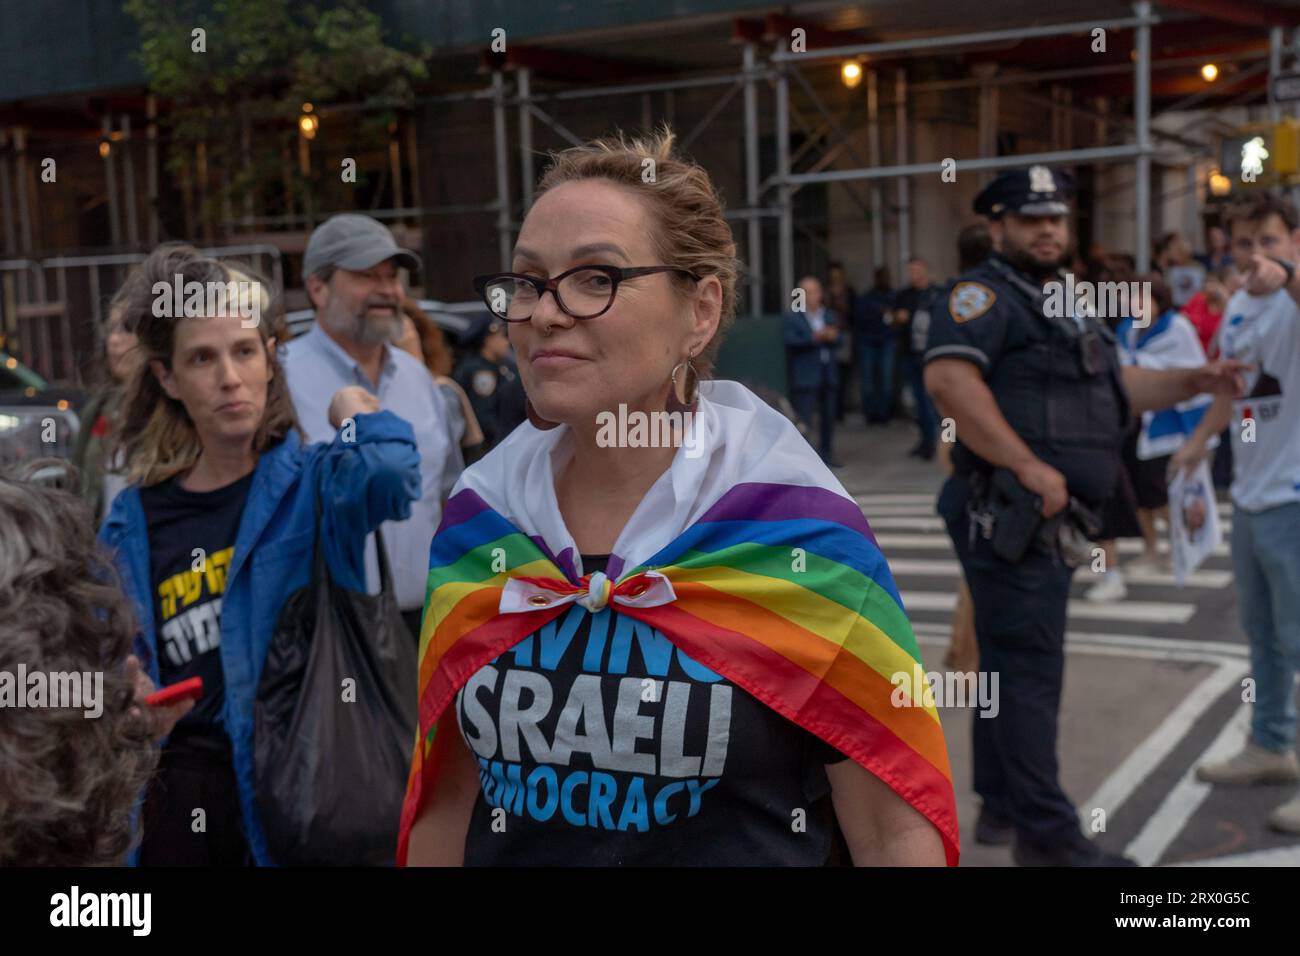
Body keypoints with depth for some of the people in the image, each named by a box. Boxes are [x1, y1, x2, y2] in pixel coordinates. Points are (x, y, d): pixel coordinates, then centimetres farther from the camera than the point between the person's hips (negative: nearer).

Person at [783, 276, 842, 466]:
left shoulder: (830, 316, 14)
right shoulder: (791, 318, -1)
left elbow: (838, 339, 4)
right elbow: (790, 341, -16)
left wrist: (831, 336, -19)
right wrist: (814, 338, -24)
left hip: (829, 374, 5)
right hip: (805, 377, -5)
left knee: (828, 416, 11)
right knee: (803, 418, -10)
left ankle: (825, 452, 22)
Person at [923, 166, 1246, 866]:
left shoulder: (1065, 308, 20)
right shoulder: (986, 295, -11)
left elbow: (1115, 386, 29)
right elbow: (949, 378, -28)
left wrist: (1193, 383, 13)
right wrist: (1030, 467, -28)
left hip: (1050, 520, 10)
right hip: (1011, 516, -10)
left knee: (1011, 665, 16)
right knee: (1030, 669, -8)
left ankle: (1002, 808, 28)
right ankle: (1046, 834, -2)